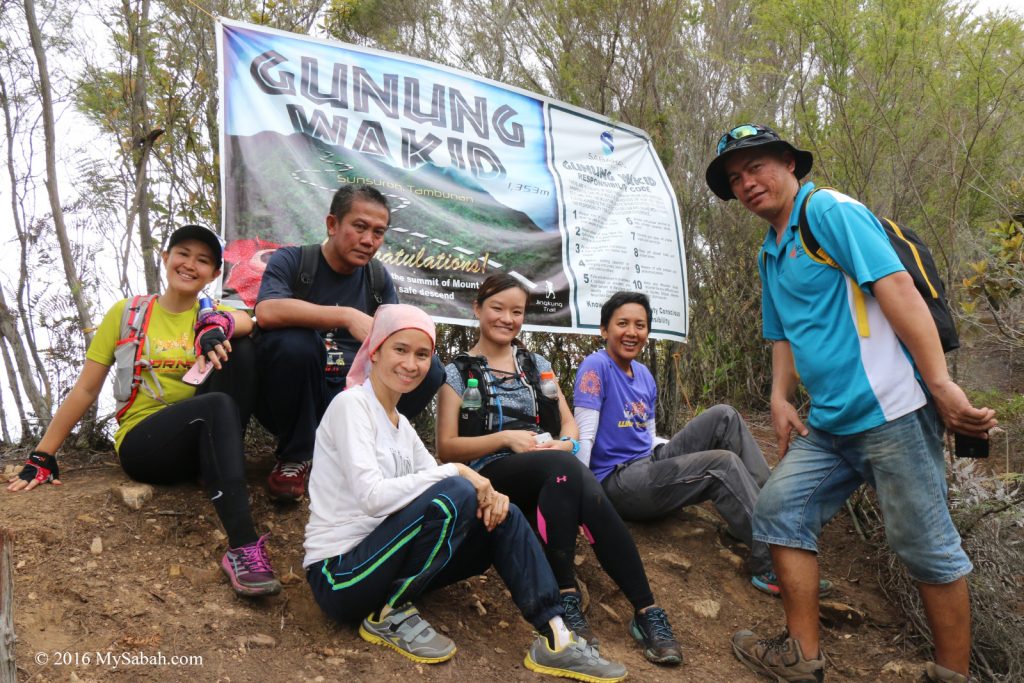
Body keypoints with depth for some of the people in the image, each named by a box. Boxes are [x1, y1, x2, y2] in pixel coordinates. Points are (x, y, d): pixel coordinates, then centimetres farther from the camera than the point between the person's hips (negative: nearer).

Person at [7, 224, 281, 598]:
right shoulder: (127, 312, 7)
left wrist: (220, 324, -34)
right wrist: (42, 457, 3)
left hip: (205, 440, 2)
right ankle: (243, 546, -46)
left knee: (237, 344, -20)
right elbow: (86, 389, 6)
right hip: (142, 442, -2)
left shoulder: (212, 314, 11)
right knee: (217, 405, -36)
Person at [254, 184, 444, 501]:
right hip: (294, 400, -3)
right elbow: (267, 312, -27)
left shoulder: (380, 280, 8)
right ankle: (294, 456, -10)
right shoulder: (291, 261, -5)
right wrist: (348, 316, -35)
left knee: (430, 369, -17)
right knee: (293, 341, -33)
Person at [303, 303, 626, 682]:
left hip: (383, 561, 8)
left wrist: (488, 494, -15)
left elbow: (439, 482, 6)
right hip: (339, 574, -8)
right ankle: (388, 615, -10)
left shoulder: (401, 424, 13)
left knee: (502, 516, -3)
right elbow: (372, 497, -25)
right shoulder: (351, 405, -13)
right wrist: (456, 472, -20)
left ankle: (555, 638, -5)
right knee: (455, 494, -26)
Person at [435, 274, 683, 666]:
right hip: (490, 478, -3)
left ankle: (646, 611, -32)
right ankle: (566, 598, -32)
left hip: (551, 476, 4)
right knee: (566, 468, -36)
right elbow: (446, 448, 1)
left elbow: (569, 424, 17)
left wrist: (565, 444, -8)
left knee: (587, 492, -34)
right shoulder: (458, 373, 8)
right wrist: (506, 437, -13)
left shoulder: (537, 366, 21)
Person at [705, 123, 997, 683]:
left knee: (924, 544, 1)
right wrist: (780, 399, 9)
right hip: (827, 425, 9)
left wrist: (941, 385, -23)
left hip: (887, 410, -9)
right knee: (778, 510, 5)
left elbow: (896, 288, -17)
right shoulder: (771, 253, 19)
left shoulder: (829, 211, -7)